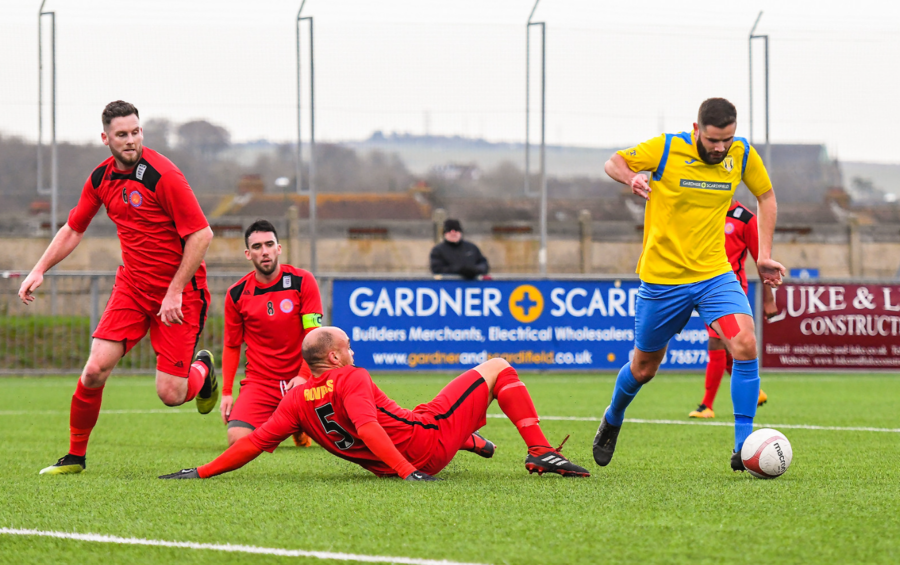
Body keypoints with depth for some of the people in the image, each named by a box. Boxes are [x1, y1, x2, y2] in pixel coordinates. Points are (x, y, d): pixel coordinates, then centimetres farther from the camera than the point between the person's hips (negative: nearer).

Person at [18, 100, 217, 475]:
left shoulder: (162, 175, -18)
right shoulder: (101, 178, 2)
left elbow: (201, 234, -18)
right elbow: (73, 229, 18)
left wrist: (175, 291, -18)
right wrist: (39, 270, 8)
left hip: (179, 289, -5)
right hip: (132, 285, 5)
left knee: (171, 394, -9)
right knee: (95, 368, -10)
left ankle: (202, 370, 28)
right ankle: (75, 455, 9)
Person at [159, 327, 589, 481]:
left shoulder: (296, 400, 0)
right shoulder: (353, 379, -17)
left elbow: (254, 442, -6)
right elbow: (368, 427, -32)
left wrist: (203, 472, -2)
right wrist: (409, 472, -41)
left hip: (390, 464, 7)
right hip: (430, 444, -7)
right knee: (497, 368, 4)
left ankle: (473, 443, 58)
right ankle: (539, 451, -4)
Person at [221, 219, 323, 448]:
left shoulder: (302, 281, -4)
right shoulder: (237, 294, 1)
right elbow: (232, 346, 11)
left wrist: (303, 376, -19)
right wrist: (226, 392, 3)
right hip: (259, 382, 0)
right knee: (237, 439, -22)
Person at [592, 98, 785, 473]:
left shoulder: (742, 155, -4)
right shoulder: (665, 149, -13)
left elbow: (766, 196, 13)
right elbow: (613, 163, 0)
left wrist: (764, 256, 6)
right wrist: (632, 178, -24)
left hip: (715, 274, 2)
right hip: (662, 277, -2)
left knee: (745, 346, -22)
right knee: (643, 368, 12)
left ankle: (744, 448, -16)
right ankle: (612, 420, 44)